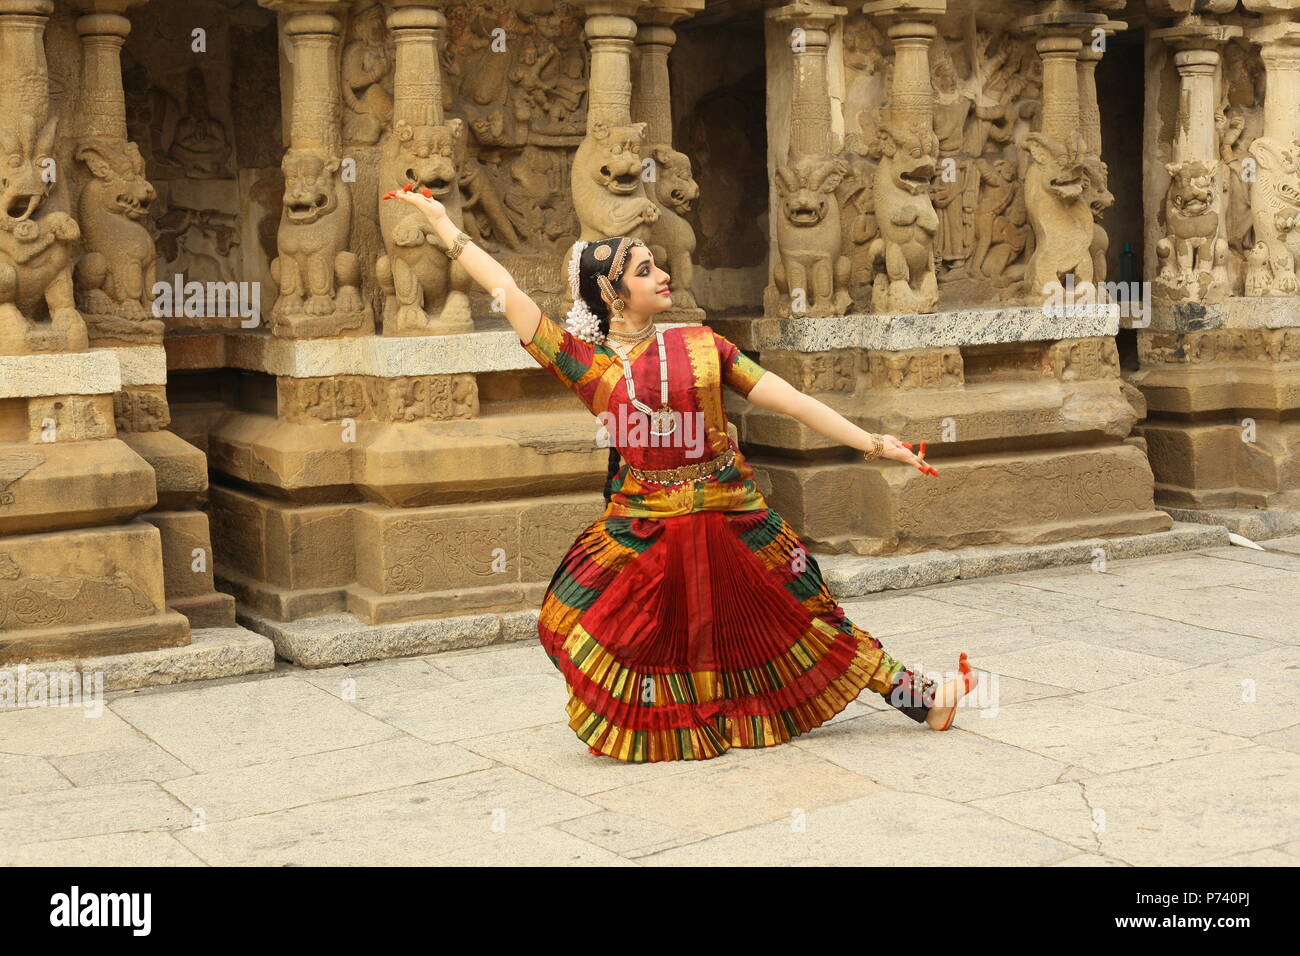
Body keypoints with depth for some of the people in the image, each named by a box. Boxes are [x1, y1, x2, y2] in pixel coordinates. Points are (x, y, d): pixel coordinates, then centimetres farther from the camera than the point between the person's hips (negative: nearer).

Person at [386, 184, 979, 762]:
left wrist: (871, 443, -6)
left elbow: (792, 401, -1)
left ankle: (923, 700, 20)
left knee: (809, 622, 7)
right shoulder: (586, 364, -3)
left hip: (733, 521, 0)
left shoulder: (701, 346, 0)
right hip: (642, 532, 0)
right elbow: (508, 293, -4)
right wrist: (441, 222, -2)